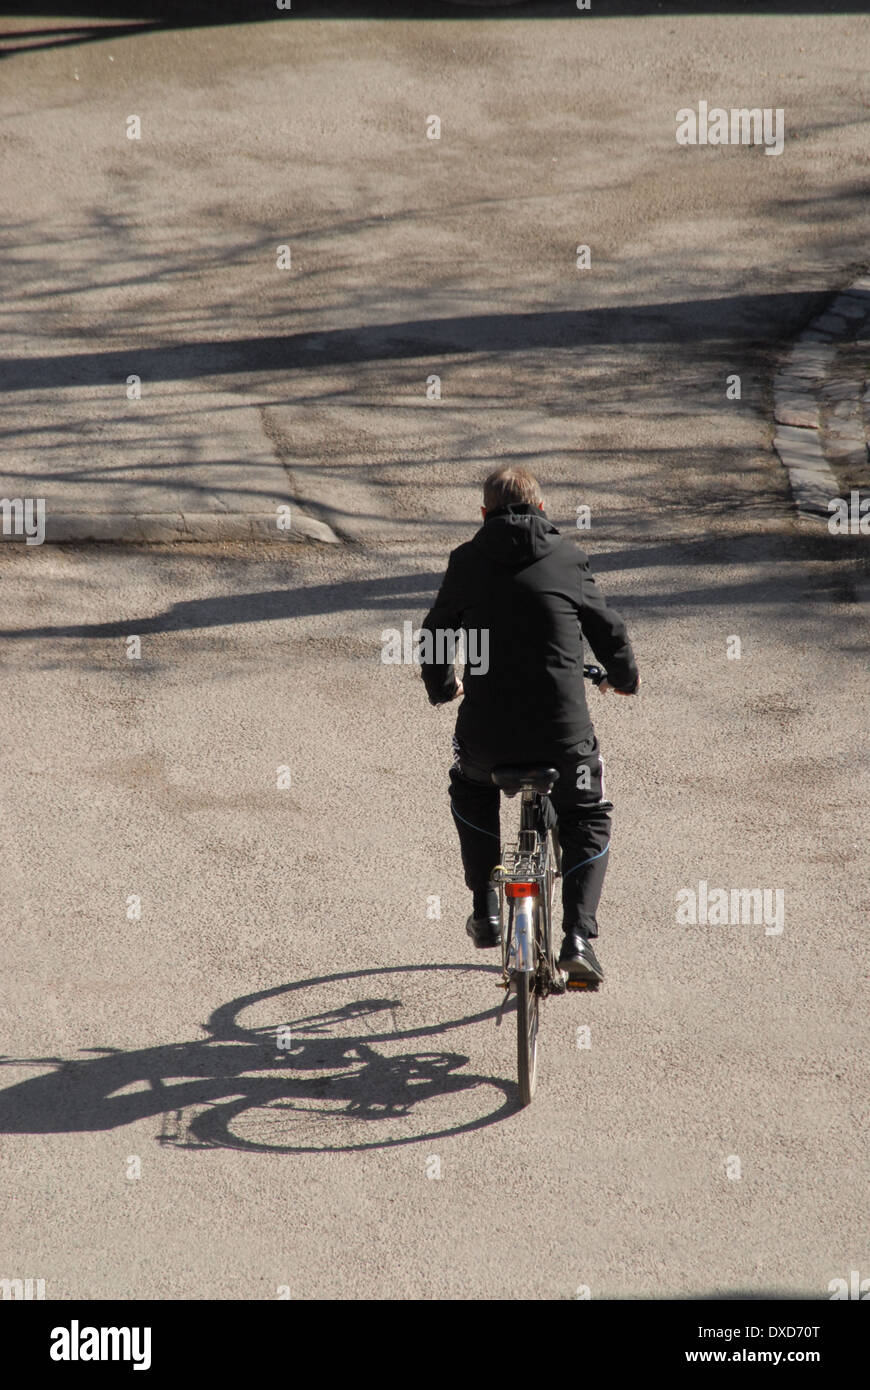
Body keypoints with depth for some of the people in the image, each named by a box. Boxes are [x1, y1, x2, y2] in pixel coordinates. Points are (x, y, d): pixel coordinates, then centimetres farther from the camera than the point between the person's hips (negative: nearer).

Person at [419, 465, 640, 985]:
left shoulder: (467, 561, 5)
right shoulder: (568, 558, 3)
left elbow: (436, 636, 15)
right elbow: (609, 631, 10)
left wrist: (442, 686, 37)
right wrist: (625, 677, 33)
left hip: (485, 728, 1)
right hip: (564, 729, -1)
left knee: (470, 791, 34)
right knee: (588, 817, 24)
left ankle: (486, 912, 26)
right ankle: (579, 936, 7)